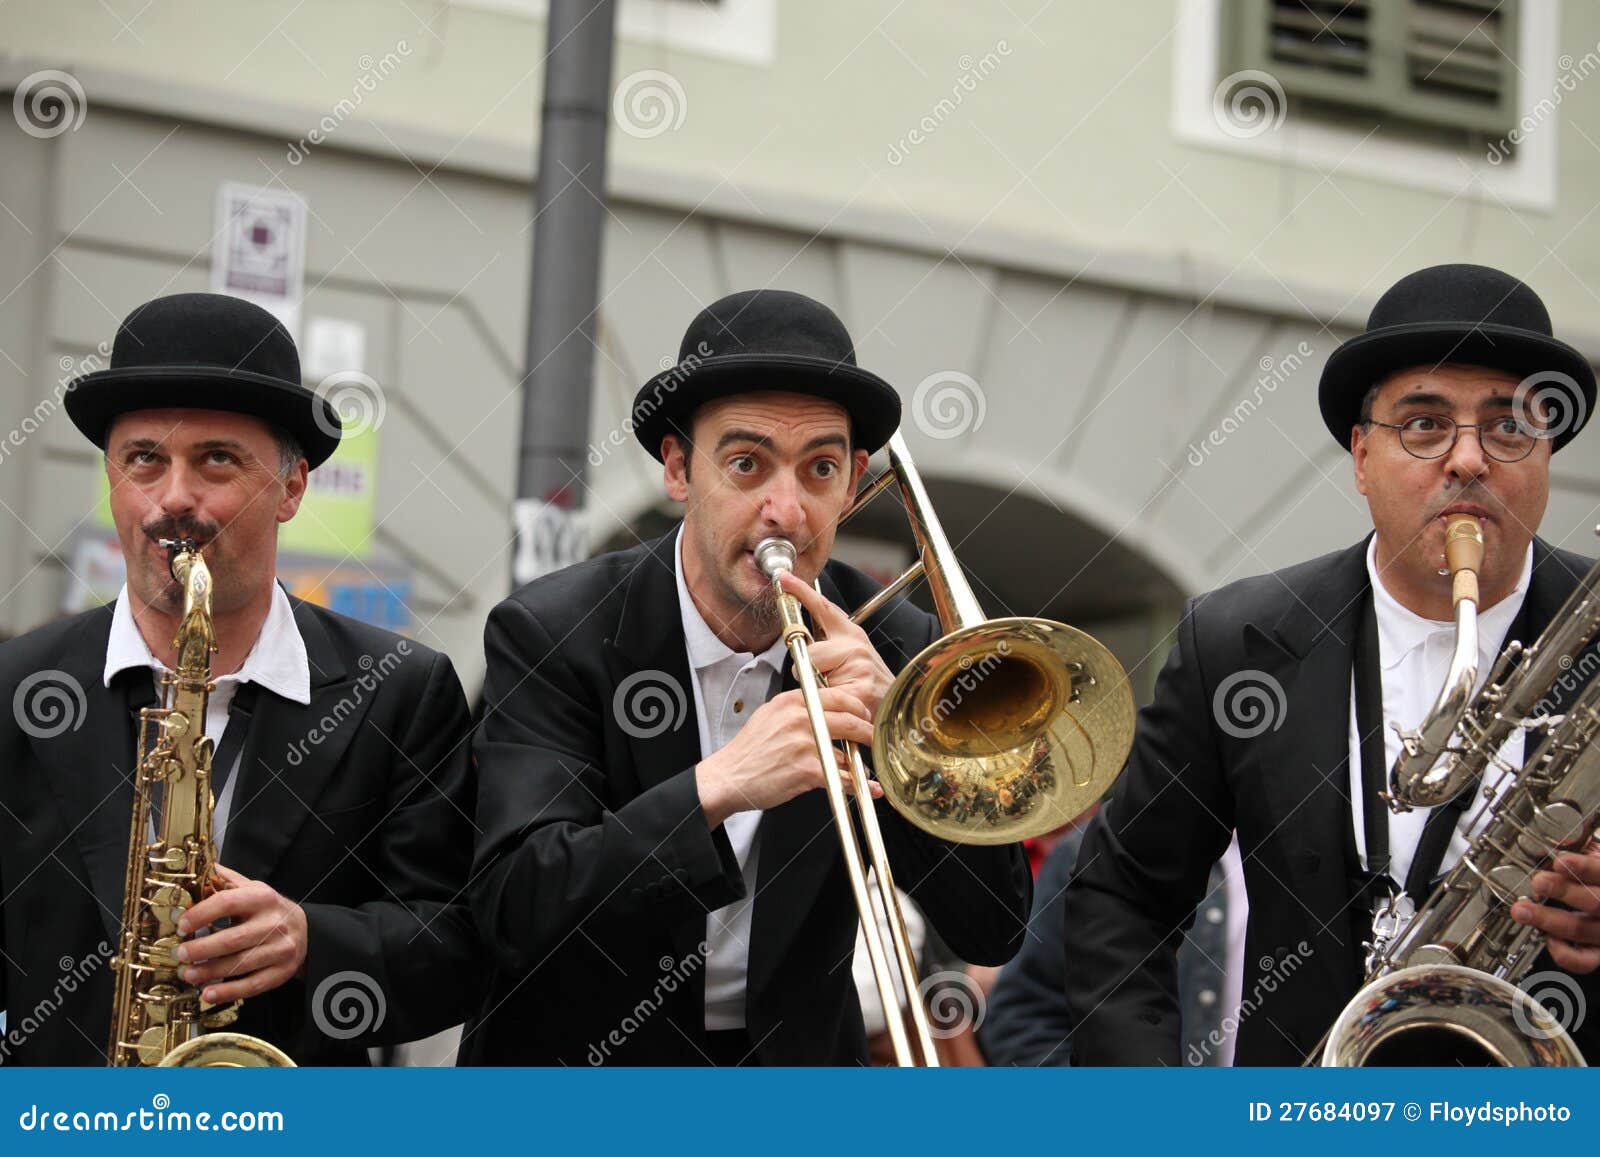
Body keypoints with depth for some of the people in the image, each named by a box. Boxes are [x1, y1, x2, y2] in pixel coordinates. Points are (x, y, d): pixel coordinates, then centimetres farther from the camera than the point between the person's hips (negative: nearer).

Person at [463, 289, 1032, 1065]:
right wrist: (716, 785, -31)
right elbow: (514, 911, -18)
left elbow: (993, 930, -6)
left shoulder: (896, 646, -4)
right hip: (585, 1057, -2)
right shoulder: (550, 635, -9)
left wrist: (897, 727, -20)